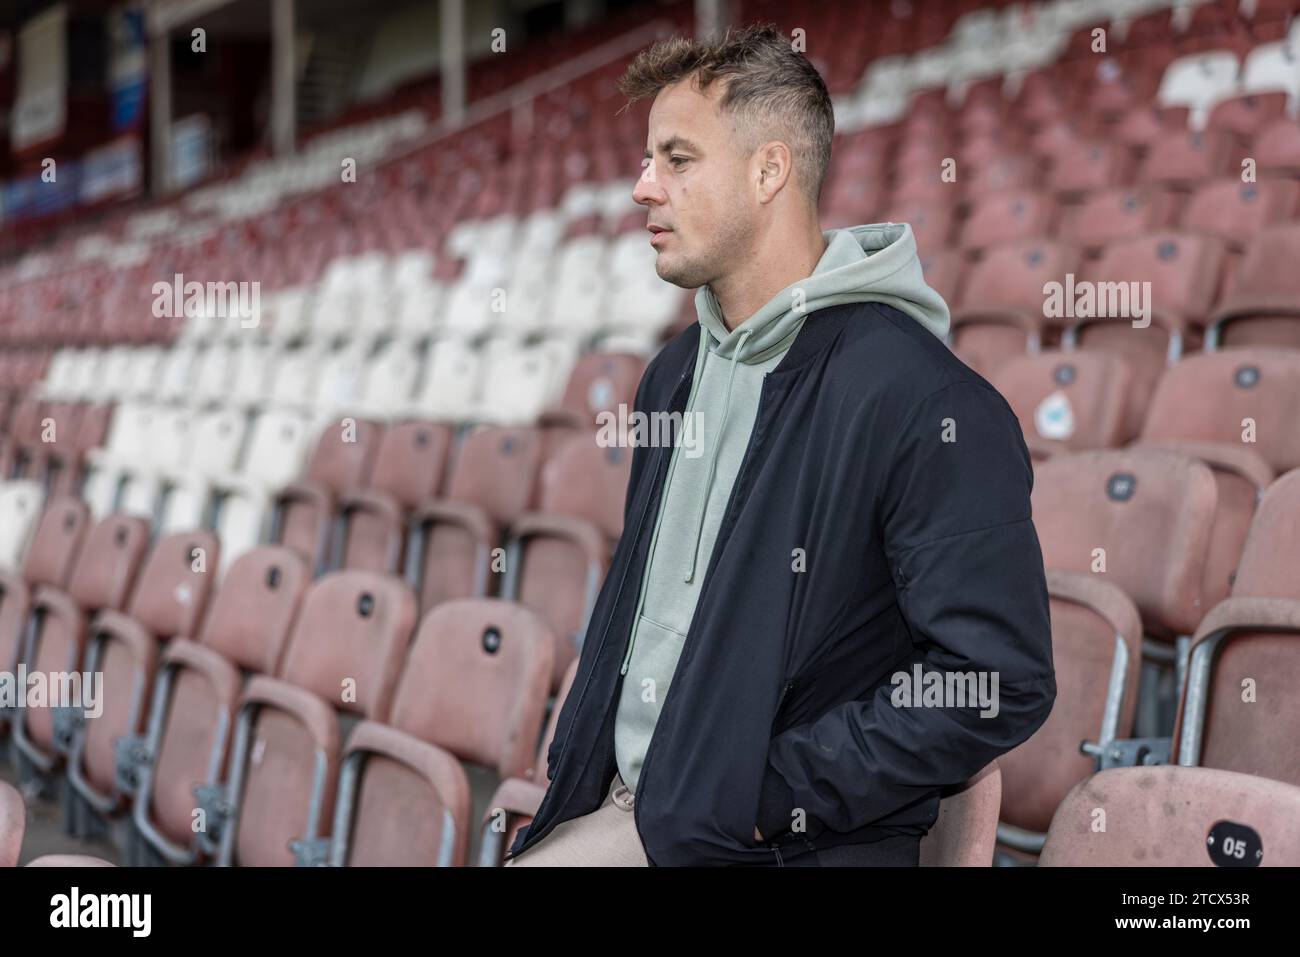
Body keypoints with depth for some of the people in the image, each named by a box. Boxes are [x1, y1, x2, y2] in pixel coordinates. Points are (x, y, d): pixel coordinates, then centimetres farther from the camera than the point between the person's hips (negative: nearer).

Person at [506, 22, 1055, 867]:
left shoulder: (926, 404, -17)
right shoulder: (678, 371, 12)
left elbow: (1001, 683, -20)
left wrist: (768, 797, -18)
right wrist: (575, 749, 10)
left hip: (774, 841, -7)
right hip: (611, 802, 7)